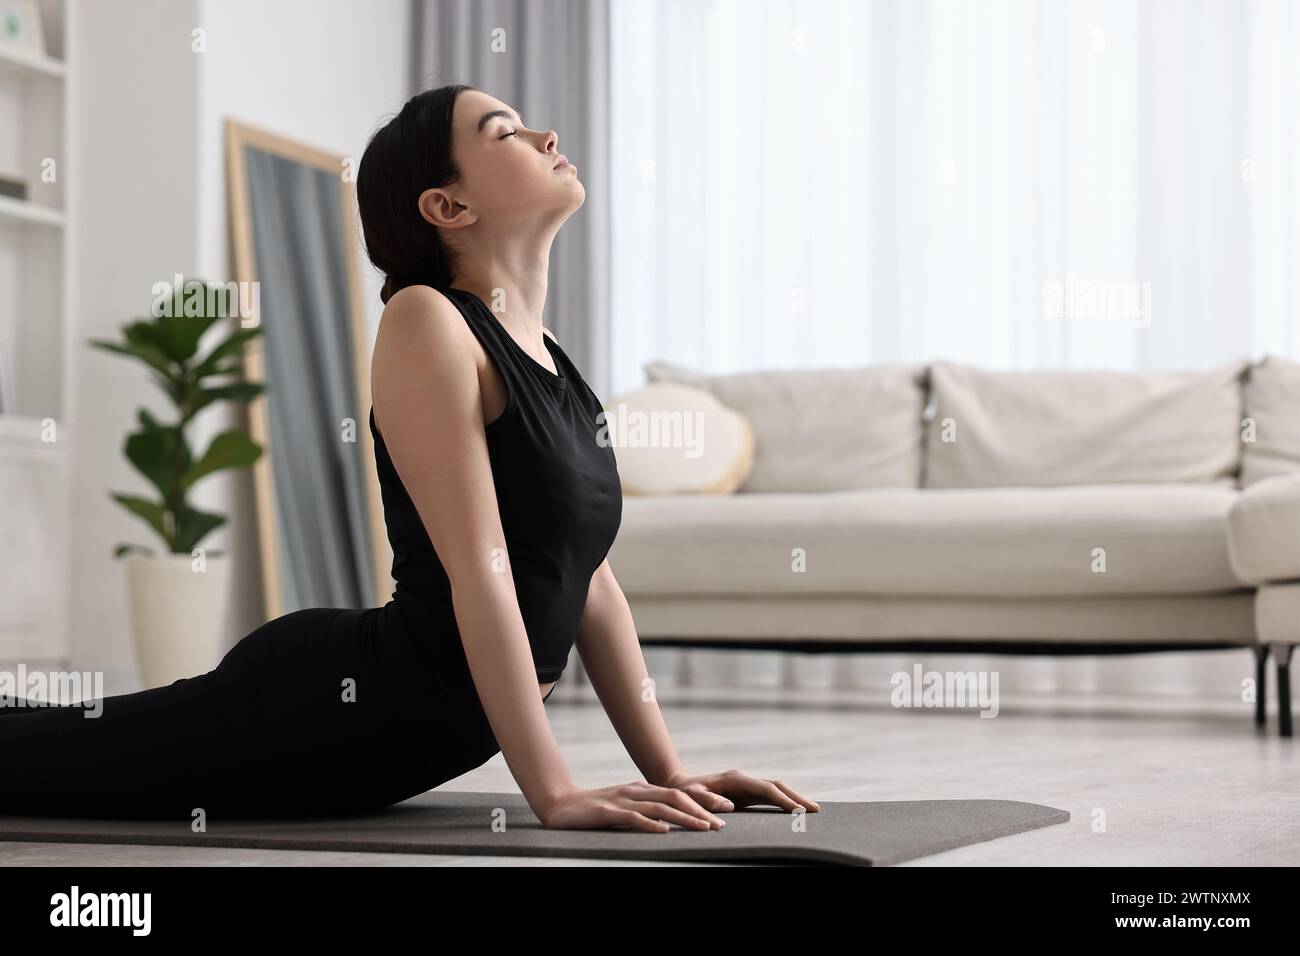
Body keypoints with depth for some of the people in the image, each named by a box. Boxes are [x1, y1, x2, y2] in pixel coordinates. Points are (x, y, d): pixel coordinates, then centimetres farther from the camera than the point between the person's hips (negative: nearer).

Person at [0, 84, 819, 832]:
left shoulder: (550, 357, 8)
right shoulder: (425, 321, -18)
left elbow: (591, 583, 10)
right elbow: (479, 569, -24)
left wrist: (669, 772, 5)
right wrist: (554, 793, -26)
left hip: (405, 740, 8)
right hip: (326, 701, -8)